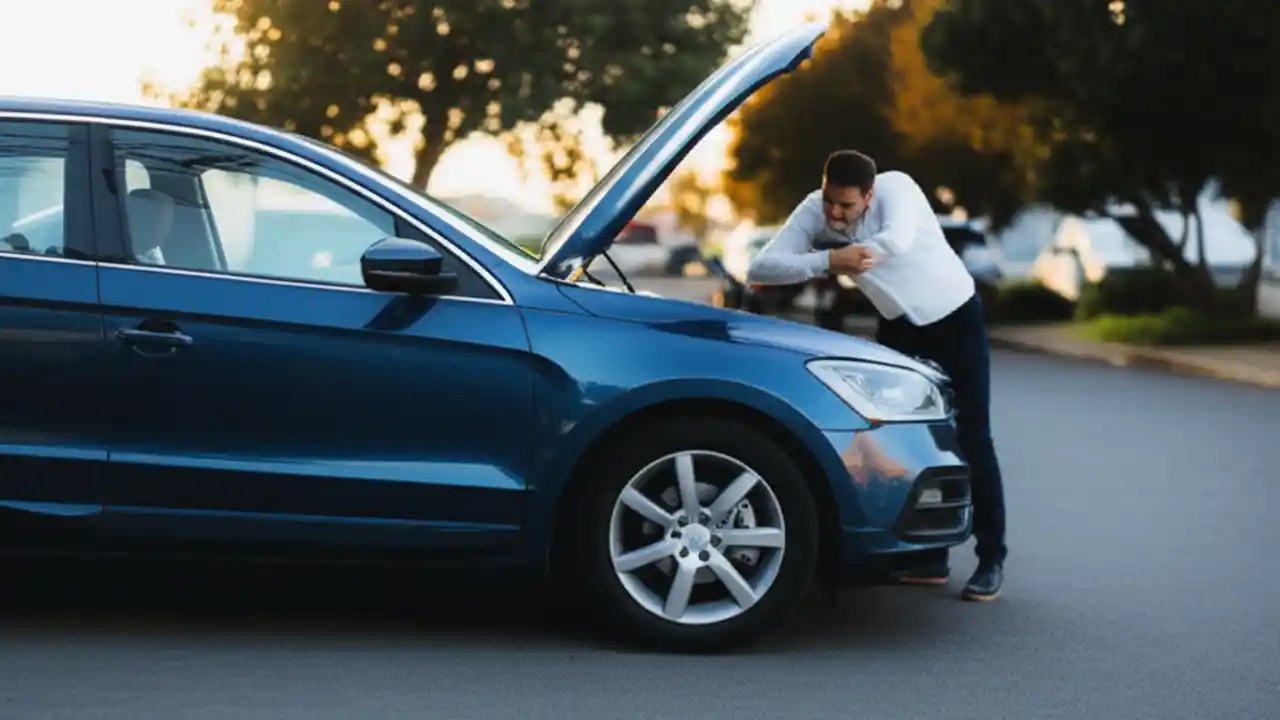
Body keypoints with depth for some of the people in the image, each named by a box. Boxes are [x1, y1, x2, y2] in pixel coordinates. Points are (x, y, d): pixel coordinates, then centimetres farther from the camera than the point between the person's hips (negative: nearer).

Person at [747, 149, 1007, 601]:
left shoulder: (896, 188, -29)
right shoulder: (813, 212, -18)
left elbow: (899, 242, -49)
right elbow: (760, 268, -28)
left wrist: (840, 253, -35)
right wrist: (827, 262, -41)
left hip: (956, 316, -4)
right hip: (899, 325, 4)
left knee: (972, 437, -6)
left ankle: (991, 559, 1)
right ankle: (929, 555, 7)